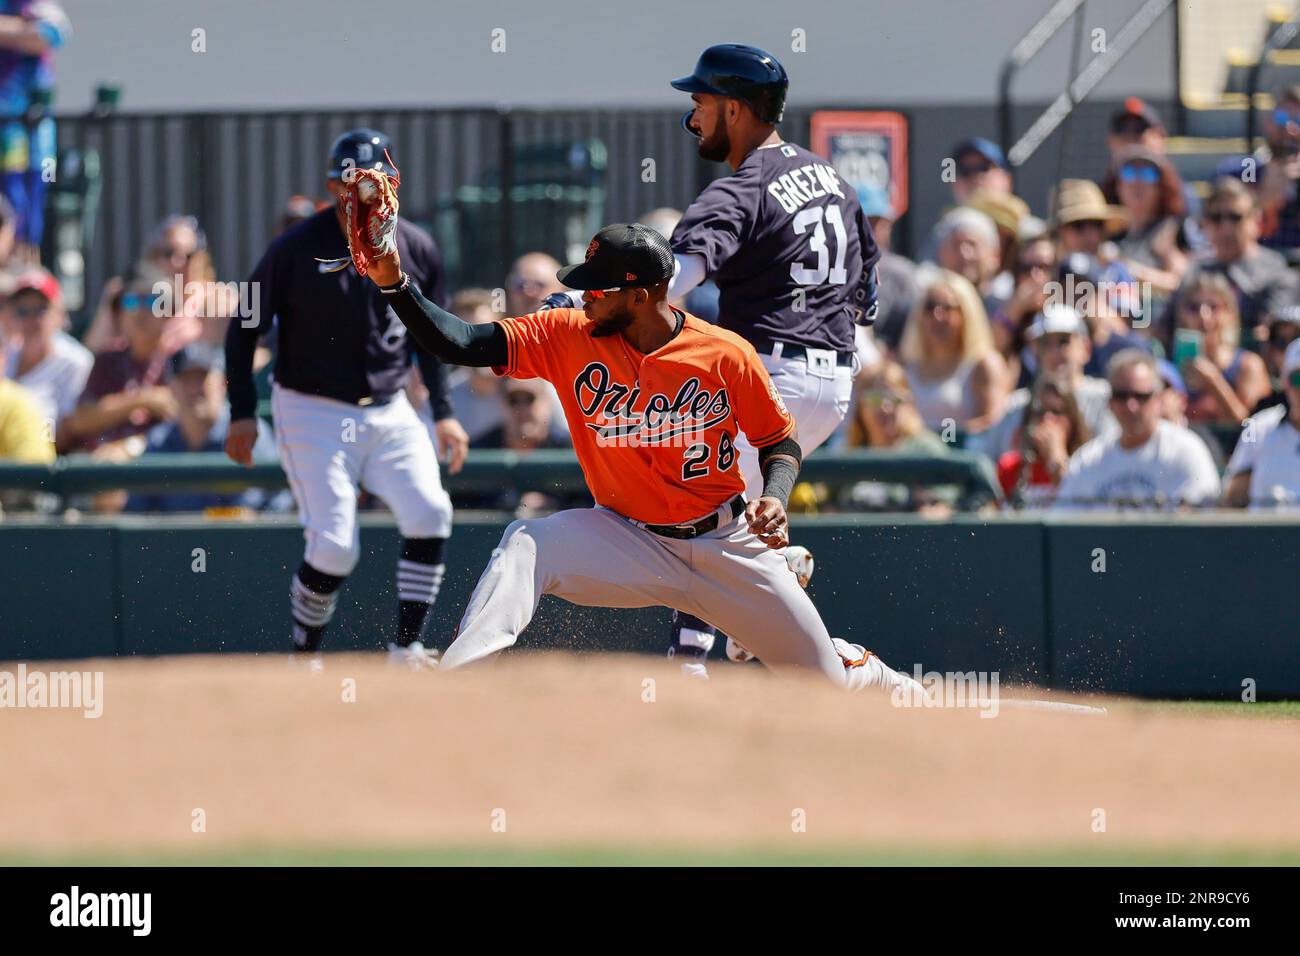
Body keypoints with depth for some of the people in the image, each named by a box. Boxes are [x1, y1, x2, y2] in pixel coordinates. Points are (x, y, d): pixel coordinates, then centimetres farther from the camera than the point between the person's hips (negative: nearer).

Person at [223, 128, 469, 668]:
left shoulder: (416, 250, 2)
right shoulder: (297, 248, -10)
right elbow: (245, 327, -2)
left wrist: (443, 413, 10)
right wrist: (242, 413, -8)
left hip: (390, 412, 4)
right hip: (313, 414, -4)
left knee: (429, 513, -18)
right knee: (334, 547, -13)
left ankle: (406, 649, -10)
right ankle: (304, 659, 8)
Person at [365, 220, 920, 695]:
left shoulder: (727, 356, -13)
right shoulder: (569, 338, -11)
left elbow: (780, 441, 0)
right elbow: (459, 344, -18)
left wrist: (774, 496, -20)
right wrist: (394, 282, -31)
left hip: (725, 542, -1)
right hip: (629, 540, 1)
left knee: (827, 682, 5)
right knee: (524, 546, -28)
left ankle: (874, 677, 41)